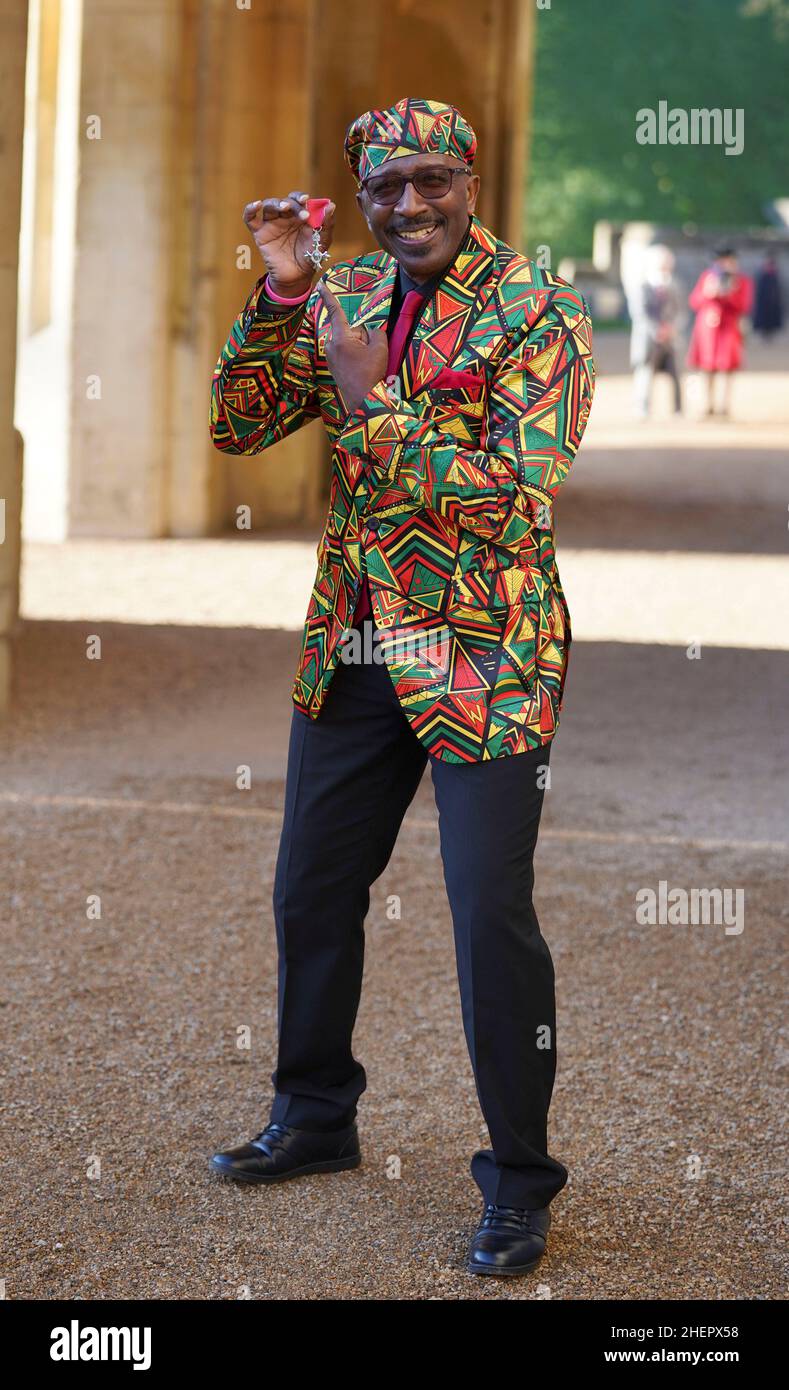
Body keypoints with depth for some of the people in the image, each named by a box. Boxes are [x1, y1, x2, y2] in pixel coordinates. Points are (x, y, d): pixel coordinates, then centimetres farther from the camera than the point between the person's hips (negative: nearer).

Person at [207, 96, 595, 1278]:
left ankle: (519, 1179, 10)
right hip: (354, 648, 6)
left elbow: (520, 499, -20)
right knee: (310, 892, 16)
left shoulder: (537, 311, -12)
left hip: (483, 655, -6)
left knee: (492, 917, -6)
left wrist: (376, 407, -21)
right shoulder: (347, 295, 7)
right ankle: (315, 1117, 36)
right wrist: (281, 295, -9)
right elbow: (239, 427, 4)